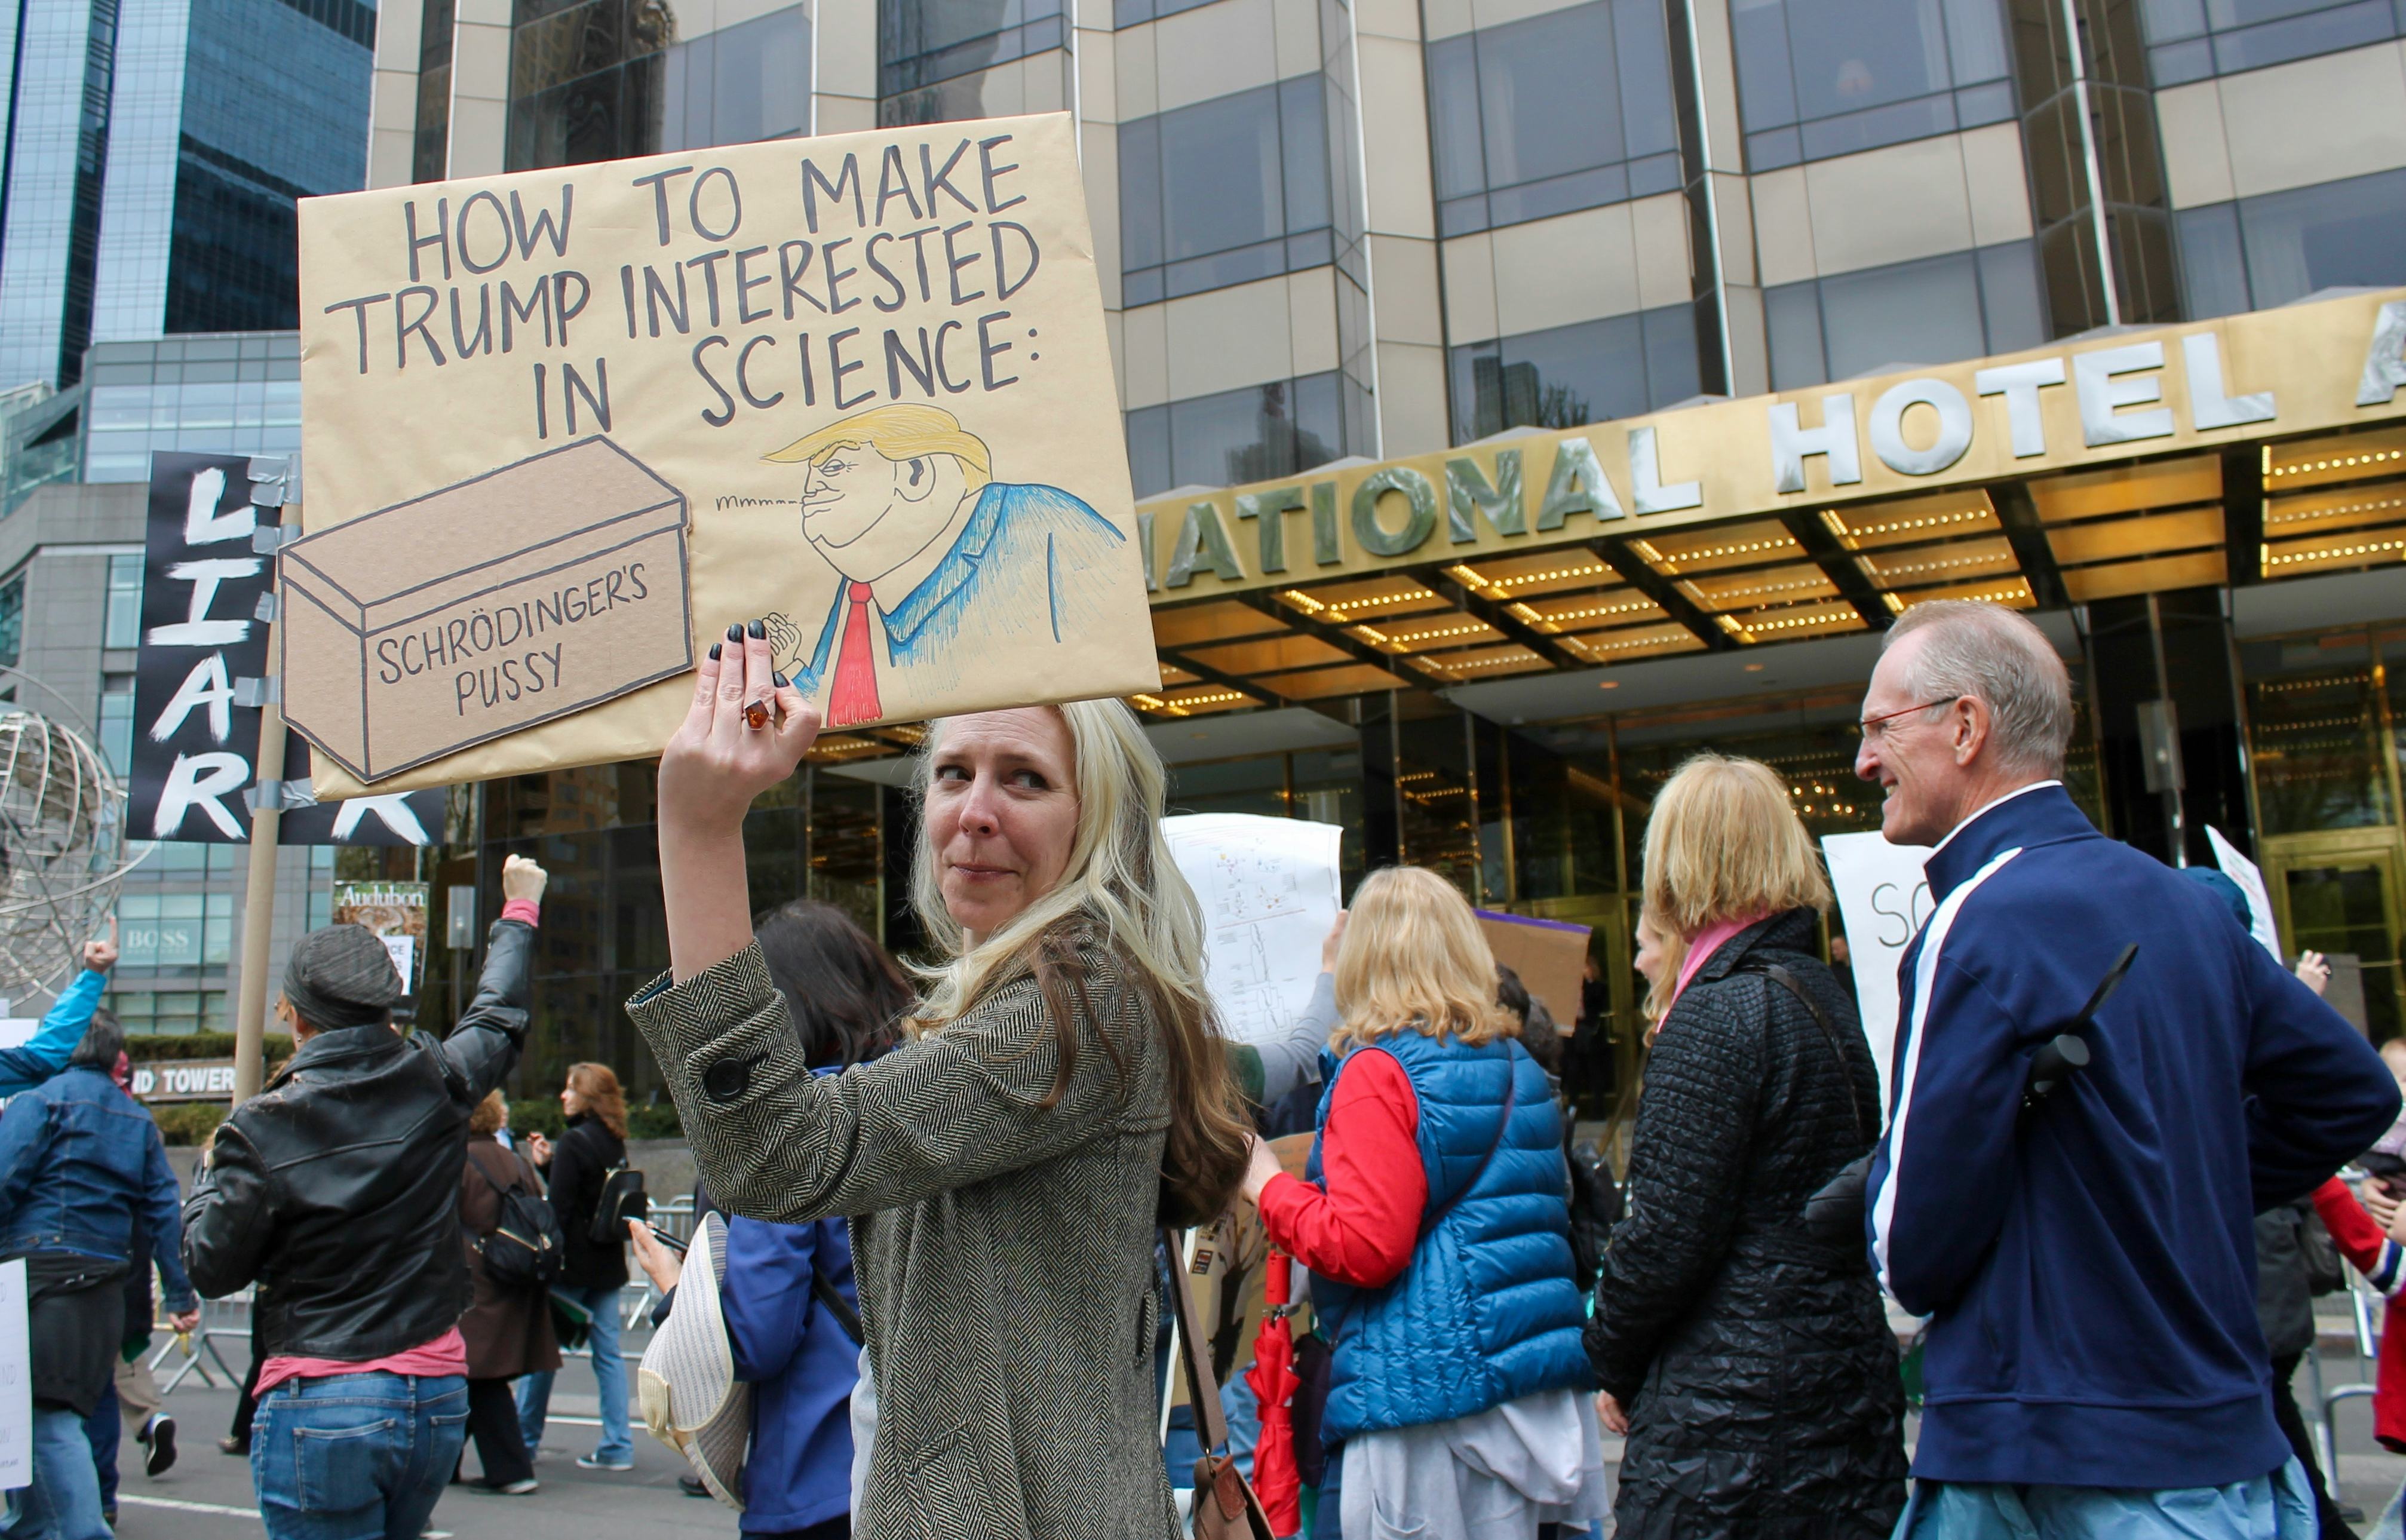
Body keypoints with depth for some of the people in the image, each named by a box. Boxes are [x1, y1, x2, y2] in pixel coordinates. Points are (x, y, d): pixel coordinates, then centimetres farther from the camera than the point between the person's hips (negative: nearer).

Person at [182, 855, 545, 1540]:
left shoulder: (262, 1129, -11)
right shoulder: (436, 1086, -2)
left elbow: (213, 1267, -1)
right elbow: (499, 1018, 19)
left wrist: (212, 1173, 16)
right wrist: (520, 909, 34)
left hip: (323, 1410, -4)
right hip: (440, 1398, 5)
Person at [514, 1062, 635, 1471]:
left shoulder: (573, 1142, -13)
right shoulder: (615, 1143, 10)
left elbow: (560, 1207, -16)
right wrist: (548, 1164, 14)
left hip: (573, 1264, -7)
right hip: (609, 1263, 7)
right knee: (608, 1352, 7)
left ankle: (524, 1441, 18)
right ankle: (618, 1447, 5)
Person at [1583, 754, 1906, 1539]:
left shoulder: (1717, 1015, -18)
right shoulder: (1823, 997, 10)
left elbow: (1667, 1234, -20)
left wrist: (1611, 1361, -1)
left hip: (1729, 1414, -9)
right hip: (1848, 1385, 9)